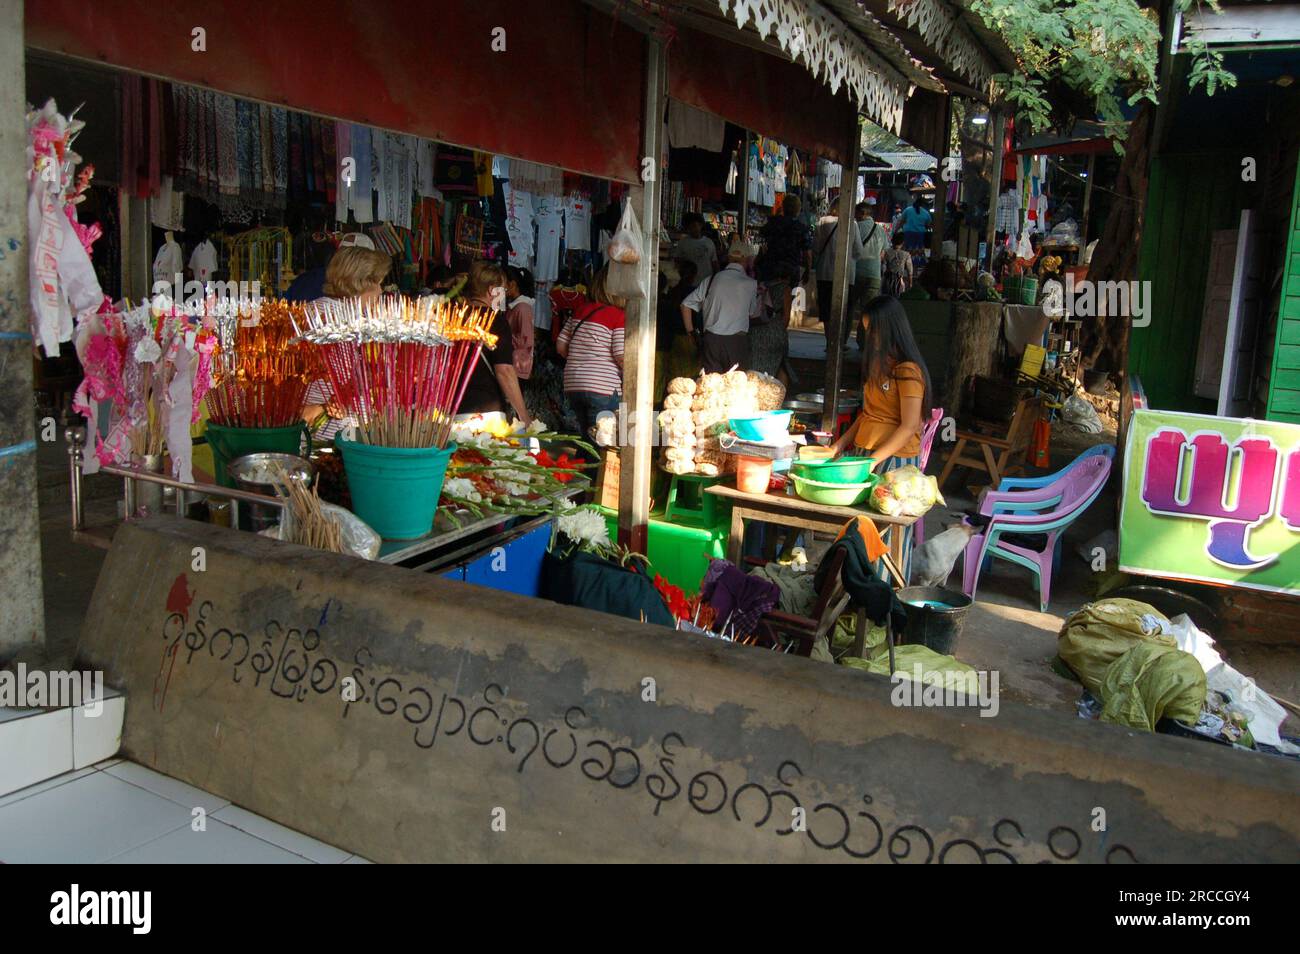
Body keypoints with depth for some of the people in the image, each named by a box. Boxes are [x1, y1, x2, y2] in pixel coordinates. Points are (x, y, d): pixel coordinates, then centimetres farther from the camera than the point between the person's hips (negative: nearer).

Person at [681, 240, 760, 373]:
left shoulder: (711, 280, 5)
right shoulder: (750, 284, -2)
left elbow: (685, 305, 9)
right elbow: (754, 314, 11)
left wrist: (690, 332, 16)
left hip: (710, 339, 3)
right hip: (737, 341, -2)